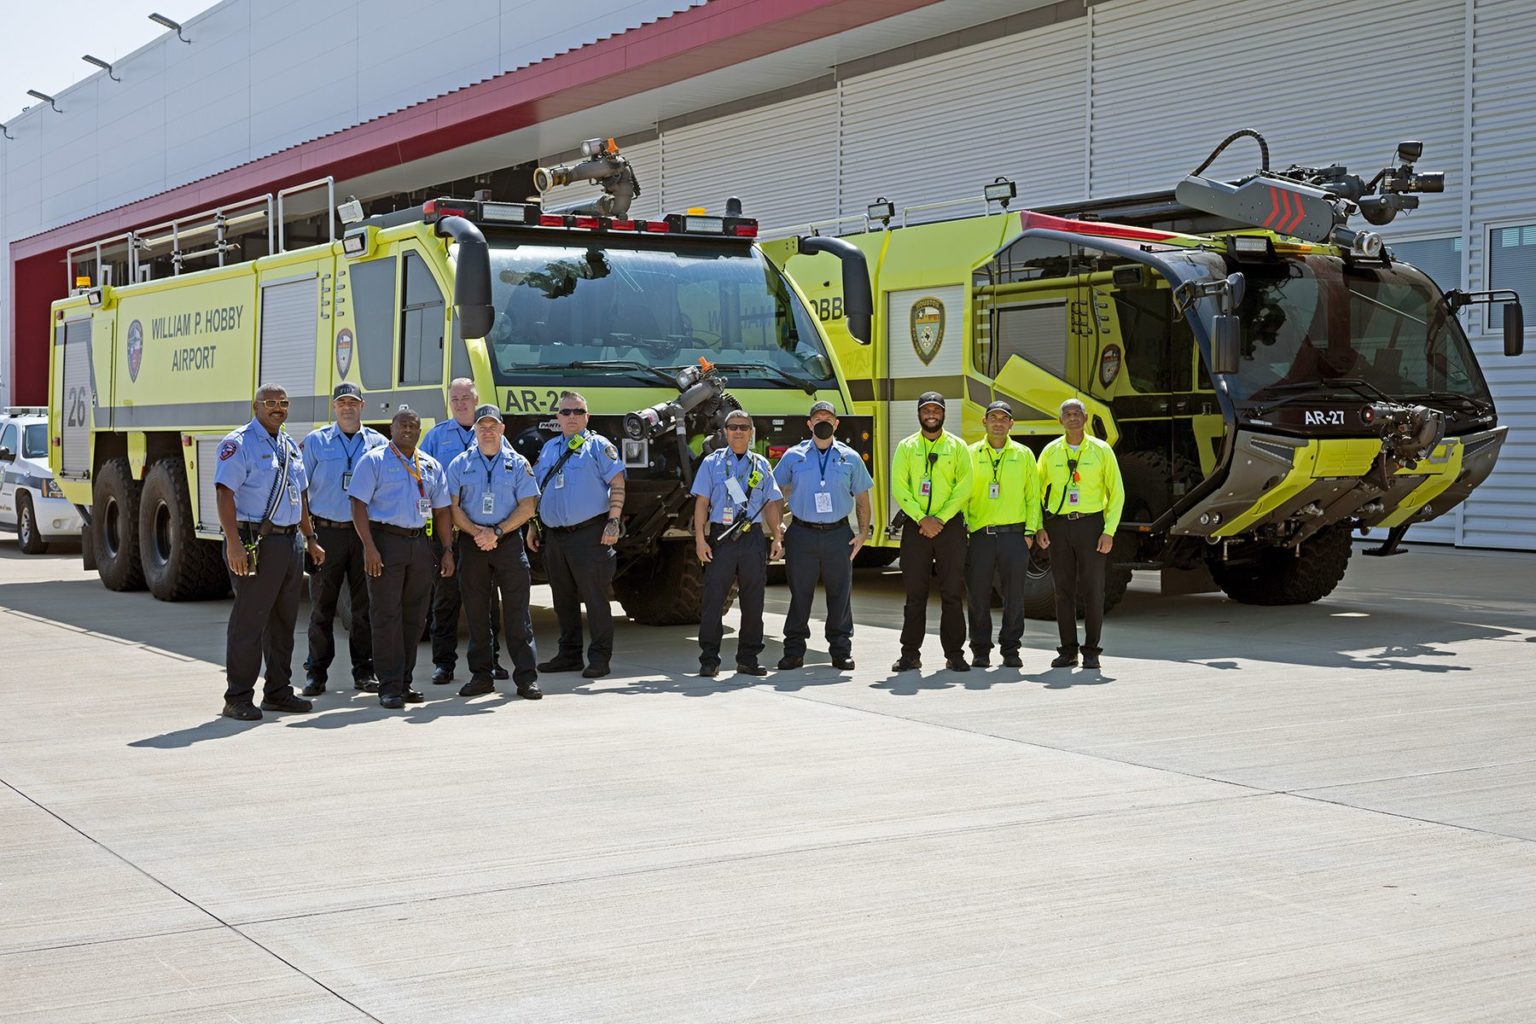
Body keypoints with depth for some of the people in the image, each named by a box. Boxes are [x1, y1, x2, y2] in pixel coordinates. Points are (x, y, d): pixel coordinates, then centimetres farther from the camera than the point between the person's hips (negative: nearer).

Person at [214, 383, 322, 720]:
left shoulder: (289, 446, 17)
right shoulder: (238, 444, -8)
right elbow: (224, 493, -17)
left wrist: (310, 539, 22)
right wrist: (233, 543, -26)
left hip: (289, 541, 8)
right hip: (256, 543, -8)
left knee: (284, 622, 13)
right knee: (249, 622, -6)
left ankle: (278, 692, 23)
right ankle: (237, 699, -1)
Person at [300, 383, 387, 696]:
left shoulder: (378, 443, 8)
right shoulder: (315, 441, 7)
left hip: (365, 534, 1)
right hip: (327, 532, -1)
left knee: (365, 605, 3)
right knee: (322, 607, 3)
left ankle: (364, 671, 11)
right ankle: (316, 672, 9)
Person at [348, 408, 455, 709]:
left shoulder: (431, 466, 15)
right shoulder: (374, 461, 0)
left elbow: (441, 510, 17)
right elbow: (358, 504, -7)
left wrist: (447, 550, 8)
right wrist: (369, 547, -16)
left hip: (421, 543, 5)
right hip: (386, 540, -5)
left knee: (414, 617, 8)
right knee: (386, 616, -6)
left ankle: (404, 682, 16)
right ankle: (389, 686, -3)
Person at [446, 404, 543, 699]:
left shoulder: (517, 464, 6)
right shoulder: (460, 464, 8)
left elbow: (527, 506, 0)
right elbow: (453, 507, 3)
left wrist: (497, 532, -11)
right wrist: (476, 532, -12)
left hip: (509, 542, -1)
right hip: (471, 543, 1)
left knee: (516, 610, -4)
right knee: (476, 612, 4)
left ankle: (526, 677, -2)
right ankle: (481, 675, 12)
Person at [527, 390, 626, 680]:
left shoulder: (598, 446, 0)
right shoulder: (548, 448, 17)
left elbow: (617, 483, -6)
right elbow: (536, 491, 22)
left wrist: (613, 522, -14)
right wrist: (533, 526, 15)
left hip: (589, 533, -6)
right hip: (553, 534, 6)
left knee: (595, 598, -5)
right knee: (563, 599, 11)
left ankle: (600, 657, -2)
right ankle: (569, 654, 20)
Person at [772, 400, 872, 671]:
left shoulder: (850, 458, 9)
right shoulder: (793, 456, 8)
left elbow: (862, 498, 14)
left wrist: (863, 532, 3)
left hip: (838, 534, 1)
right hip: (802, 534, -1)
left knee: (840, 594, 3)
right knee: (799, 594, 2)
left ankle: (841, 651, 12)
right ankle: (794, 651, 9)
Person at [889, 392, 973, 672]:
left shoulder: (957, 446, 6)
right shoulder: (906, 447, 8)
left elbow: (964, 488, -2)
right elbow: (898, 488, -1)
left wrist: (940, 519, -12)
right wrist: (922, 519, -11)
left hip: (950, 525, 0)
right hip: (915, 527, 1)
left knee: (952, 592, 0)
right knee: (914, 591, 3)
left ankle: (954, 654, 6)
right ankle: (910, 653, 8)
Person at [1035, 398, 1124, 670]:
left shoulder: (1101, 450, 2)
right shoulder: (1050, 451, 7)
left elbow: (1116, 493, 2)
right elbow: (1036, 491, 12)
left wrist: (1109, 531, -7)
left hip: (1090, 524, -2)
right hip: (1058, 525, 2)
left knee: (1092, 589, -1)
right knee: (1064, 589, 4)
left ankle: (1091, 651, 6)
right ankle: (1068, 650, 11)